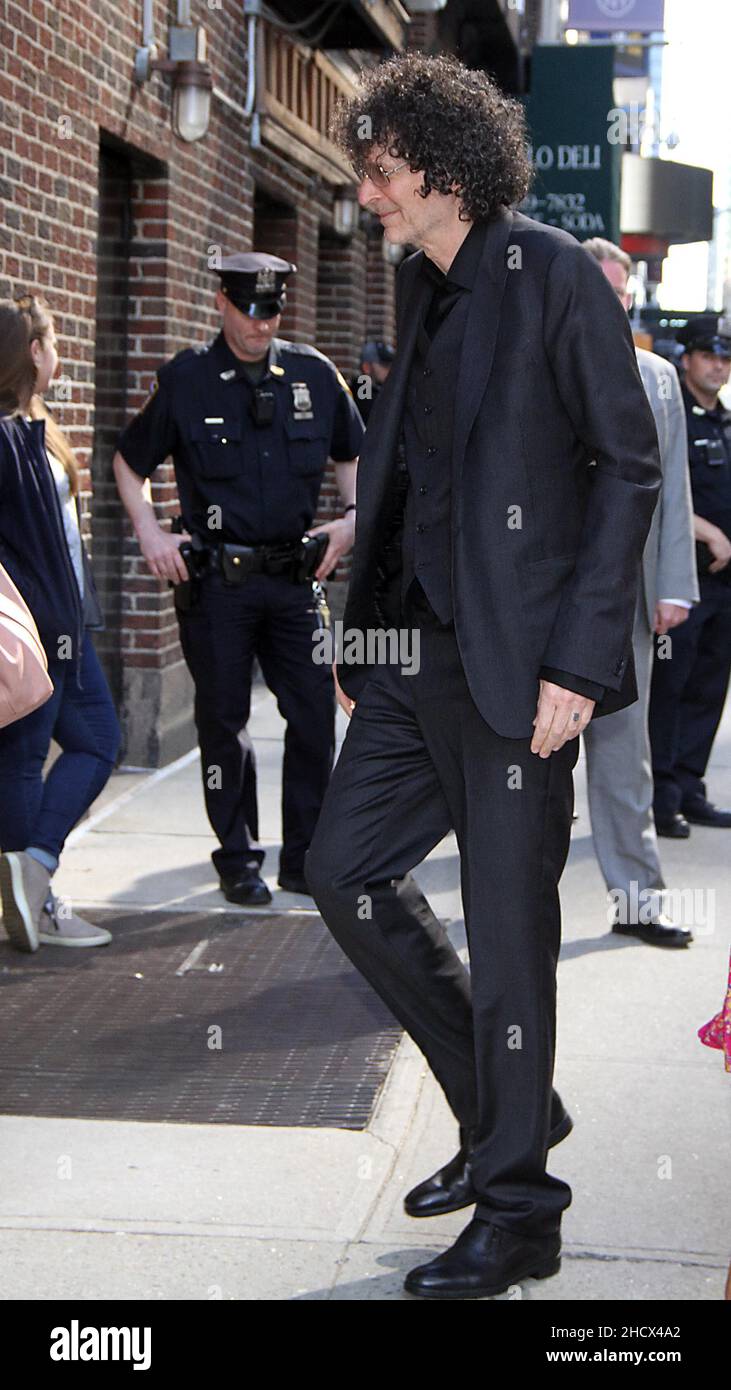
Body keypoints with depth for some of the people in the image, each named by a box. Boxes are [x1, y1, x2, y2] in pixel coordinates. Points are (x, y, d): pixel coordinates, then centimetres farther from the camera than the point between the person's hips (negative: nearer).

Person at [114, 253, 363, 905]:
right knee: (224, 720, 4)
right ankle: (239, 861, 16)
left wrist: (353, 518, 6)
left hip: (296, 576, 2)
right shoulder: (186, 379, -1)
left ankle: (305, 858, 14)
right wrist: (150, 534, -2)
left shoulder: (314, 374, 5)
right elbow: (129, 462, 9)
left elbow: (351, 455, 20)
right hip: (217, 578, -2)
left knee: (316, 715, 2)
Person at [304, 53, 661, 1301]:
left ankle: (516, 1217, 14)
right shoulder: (421, 286, 14)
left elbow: (629, 469, -12)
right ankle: (502, 1108, 26)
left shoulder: (554, 277, -10)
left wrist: (578, 661, -17)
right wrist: (366, 631, 14)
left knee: (506, 928, -1)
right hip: (417, 648, 8)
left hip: (515, 662, -8)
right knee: (345, 870, 10)